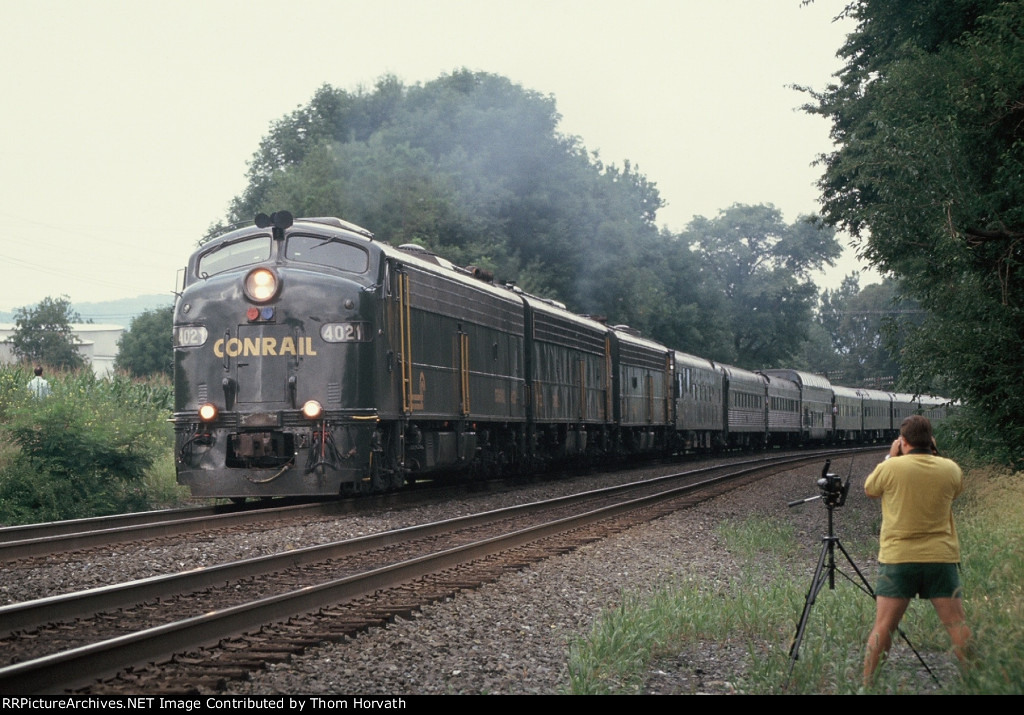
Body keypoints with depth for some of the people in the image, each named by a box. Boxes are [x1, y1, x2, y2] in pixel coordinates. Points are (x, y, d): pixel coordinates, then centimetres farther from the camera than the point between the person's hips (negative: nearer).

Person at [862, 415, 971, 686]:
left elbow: (869, 489, 11)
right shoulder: (950, 468, -2)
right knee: (958, 624, 4)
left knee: (882, 627, 1)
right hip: (941, 558, 1)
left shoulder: (890, 468, -8)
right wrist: (933, 454, 18)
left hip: (897, 559, -1)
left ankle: (866, 683, 2)